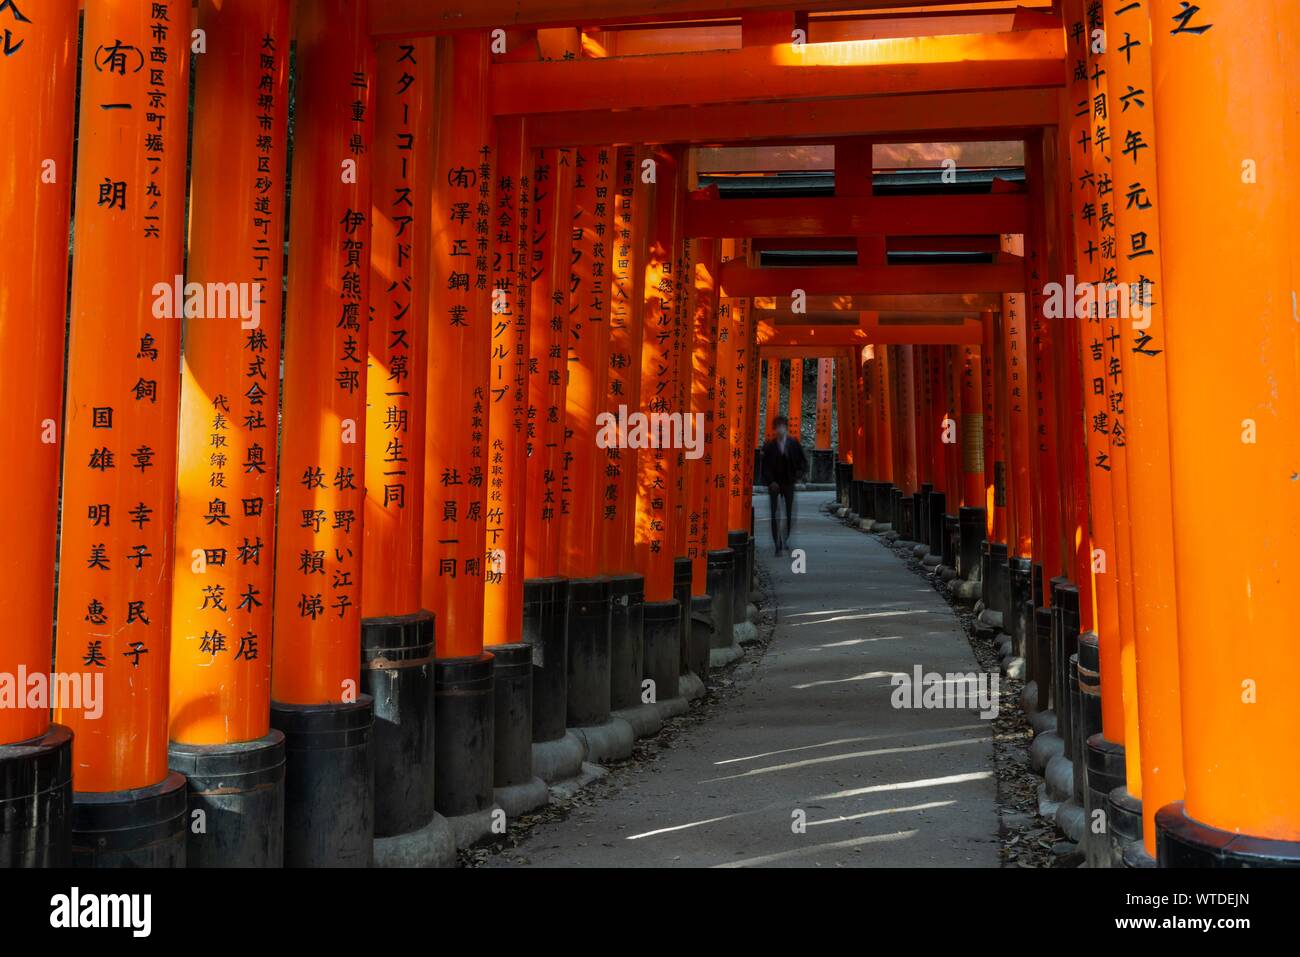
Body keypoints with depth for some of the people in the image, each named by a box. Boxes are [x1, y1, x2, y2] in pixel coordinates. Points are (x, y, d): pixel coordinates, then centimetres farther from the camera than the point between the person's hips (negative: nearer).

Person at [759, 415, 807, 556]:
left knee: (790, 513, 1)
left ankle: (785, 540, 17)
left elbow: (802, 461, 7)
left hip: (789, 482, 1)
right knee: (775, 514, -5)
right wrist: (771, 481, -11)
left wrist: (800, 475, -8)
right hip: (774, 484, -1)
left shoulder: (794, 443, 3)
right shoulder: (769, 445, 0)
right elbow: (765, 466, 0)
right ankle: (778, 544, -3)